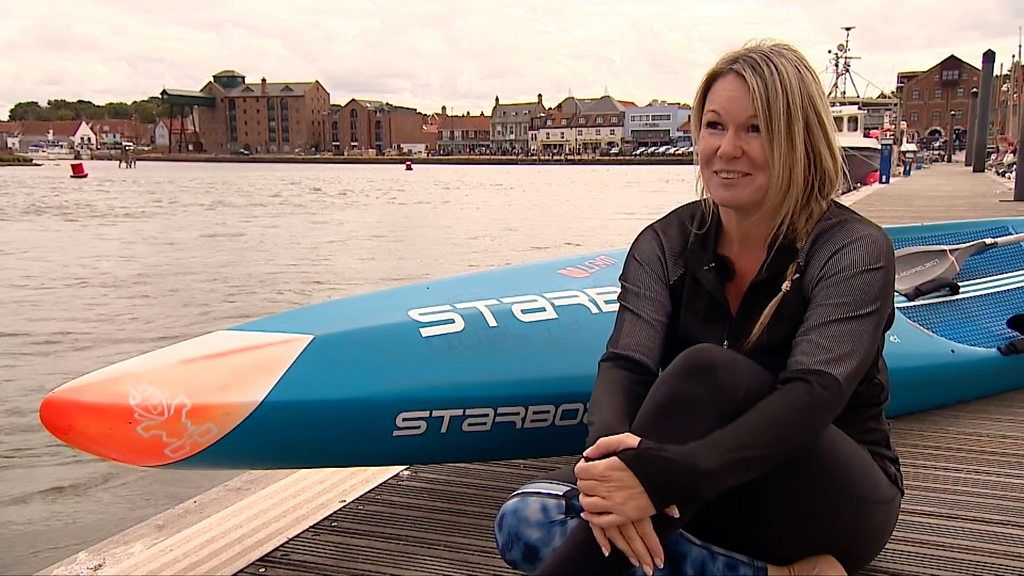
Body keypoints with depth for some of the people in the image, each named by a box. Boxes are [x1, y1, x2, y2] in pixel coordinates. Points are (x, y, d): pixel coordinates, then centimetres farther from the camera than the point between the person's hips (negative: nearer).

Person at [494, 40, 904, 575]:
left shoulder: (854, 251, -13)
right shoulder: (665, 244, -1)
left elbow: (812, 394, -28)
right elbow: (626, 365, -16)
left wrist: (665, 475, -44)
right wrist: (610, 443, -42)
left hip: (832, 507, -4)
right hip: (706, 500, 5)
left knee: (706, 369, -34)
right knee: (525, 521, -21)